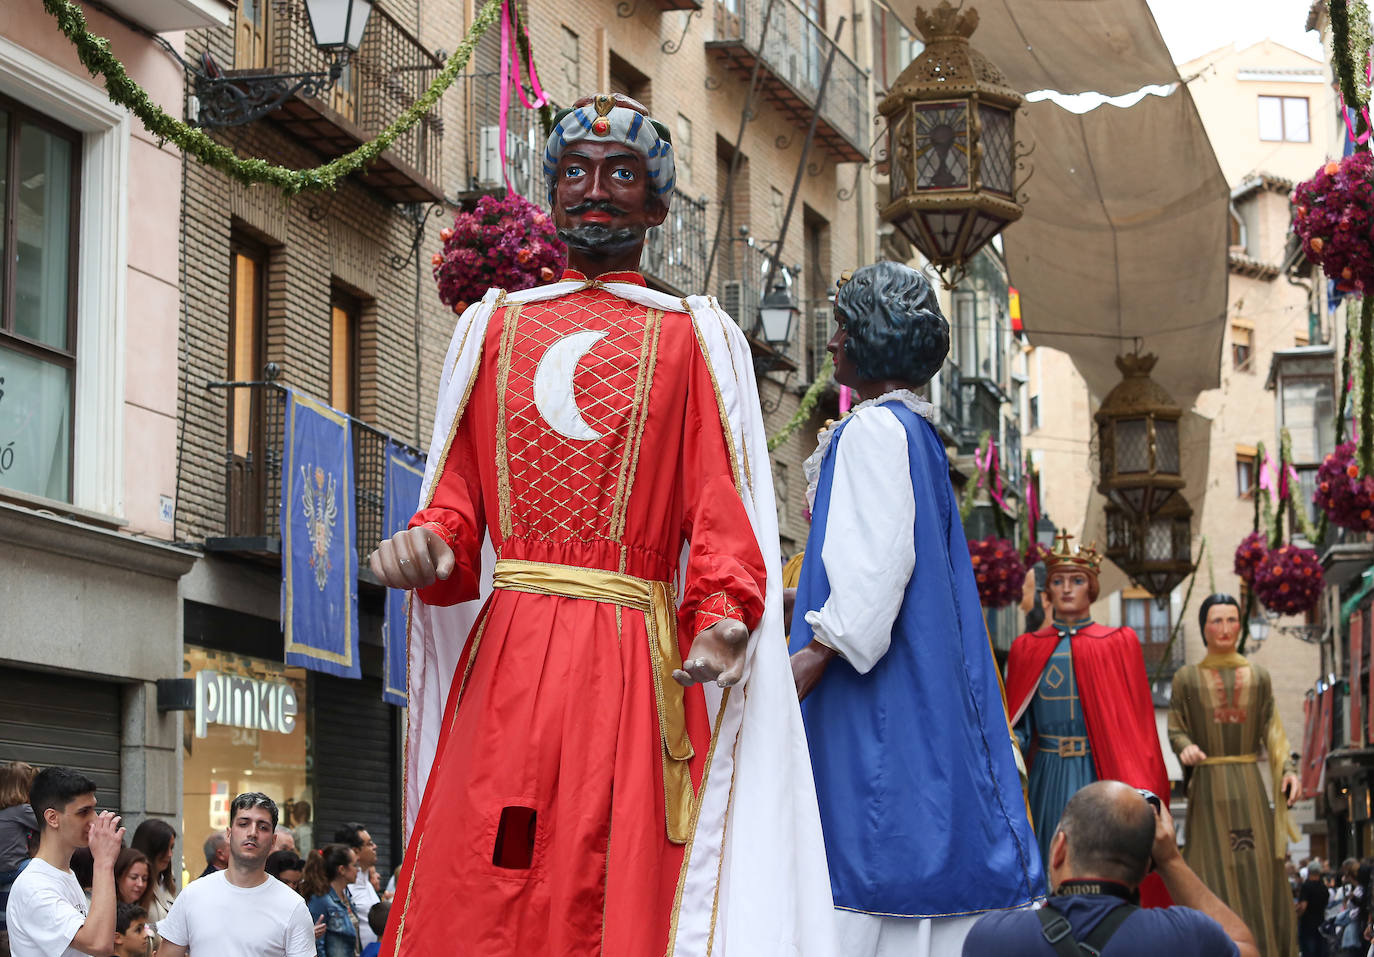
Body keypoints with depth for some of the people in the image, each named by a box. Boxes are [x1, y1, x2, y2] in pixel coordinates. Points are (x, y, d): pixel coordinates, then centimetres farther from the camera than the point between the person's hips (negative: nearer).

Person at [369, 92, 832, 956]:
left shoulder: (693, 339, 13)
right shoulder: (495, 326, 22)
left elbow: (720, 517, 2)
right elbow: (459, 496, 16)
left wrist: (720, 621, -16)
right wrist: (427, 544, -7)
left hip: (635, 659, -2)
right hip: (503, 655, 2)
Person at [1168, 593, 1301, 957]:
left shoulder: (1258, 675, 10)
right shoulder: (1187, 677, 5)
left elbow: (1272, 732, 7)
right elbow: (1176, 729, 3)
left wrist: (1287, 769, -8)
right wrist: (1186, 748, -19)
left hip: (1249, 786, 2)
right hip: (1208, 787, -2)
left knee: (1258, 872, -2)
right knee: (1215, 875, -5)